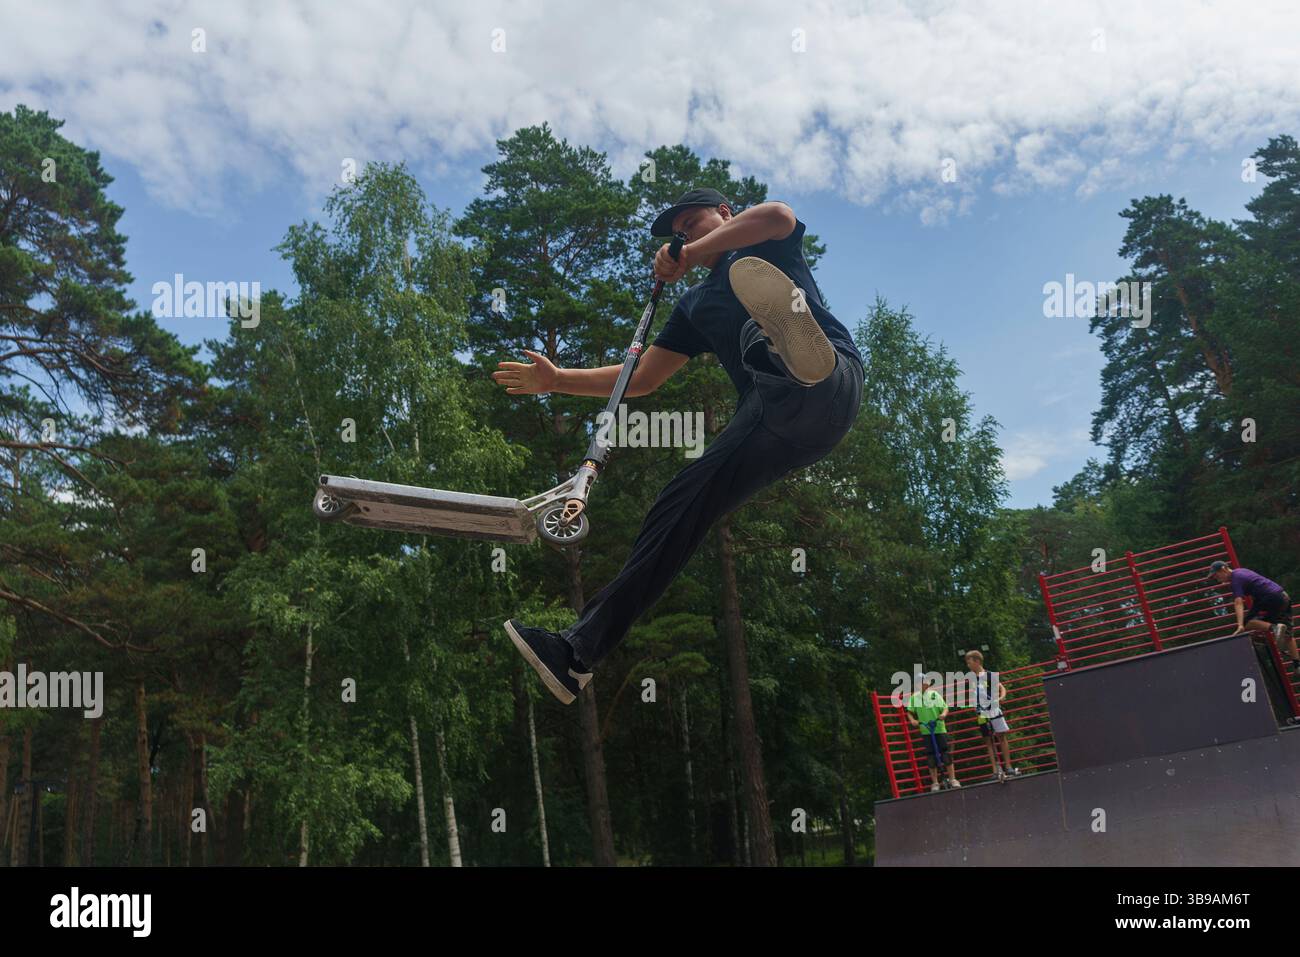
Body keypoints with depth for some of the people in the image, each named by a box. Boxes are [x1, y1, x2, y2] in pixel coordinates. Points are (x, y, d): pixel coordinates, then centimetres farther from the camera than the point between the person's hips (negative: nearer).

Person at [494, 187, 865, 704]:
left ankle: (798, 348, -74)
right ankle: (581, 651, -16)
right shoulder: (695, 303, 35)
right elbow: (641, 379, 32)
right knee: (681, 505, -11)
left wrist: (694, 252, -3)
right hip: (771, 425, 5)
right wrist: (557, 380, 26)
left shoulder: (768, 246, 20)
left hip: (831, 385, -5)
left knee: (760, 336, -35)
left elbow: (779, 215, -7)